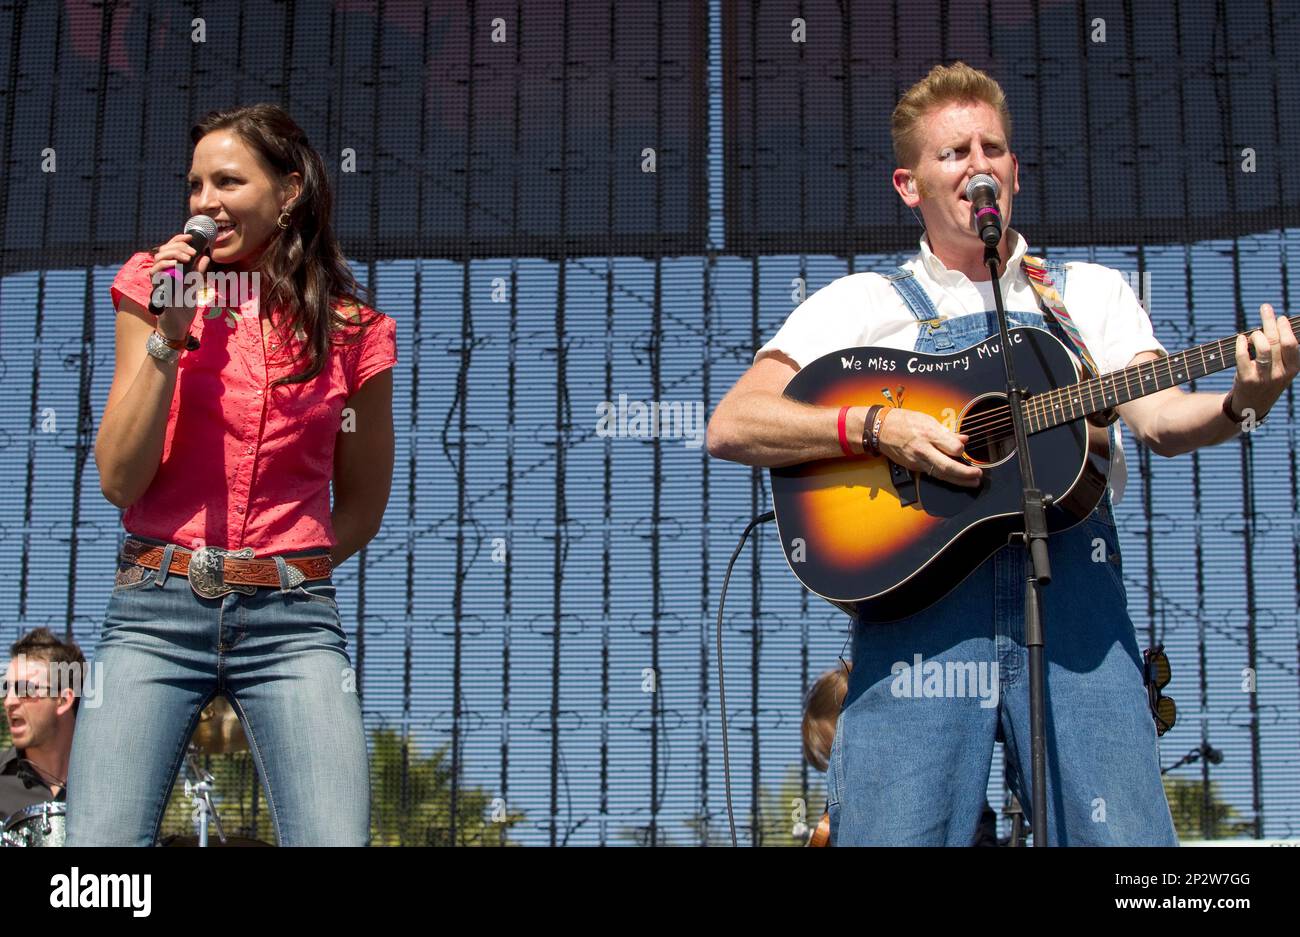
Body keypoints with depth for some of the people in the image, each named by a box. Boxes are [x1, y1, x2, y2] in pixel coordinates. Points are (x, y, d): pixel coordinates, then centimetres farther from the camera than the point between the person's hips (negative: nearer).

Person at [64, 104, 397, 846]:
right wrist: (170, 334, -7)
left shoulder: (353, 332, 6)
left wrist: (280, 571, 7)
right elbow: (119, 479, -1)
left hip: (293, 623, 0)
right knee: (100, 841, -13)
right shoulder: (159, 291, 7)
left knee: (337, 840, -16)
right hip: (156, 615, 0)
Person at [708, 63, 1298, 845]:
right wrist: (875, 428, -11)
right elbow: (731, 427, 4)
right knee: (889, 833, -11)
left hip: (1071, 583, 1)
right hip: (918, 590, -1)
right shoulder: (861, 303, 14)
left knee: (1124, 832, -11)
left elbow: (1160, 421, 4)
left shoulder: (1093, 292, 20)